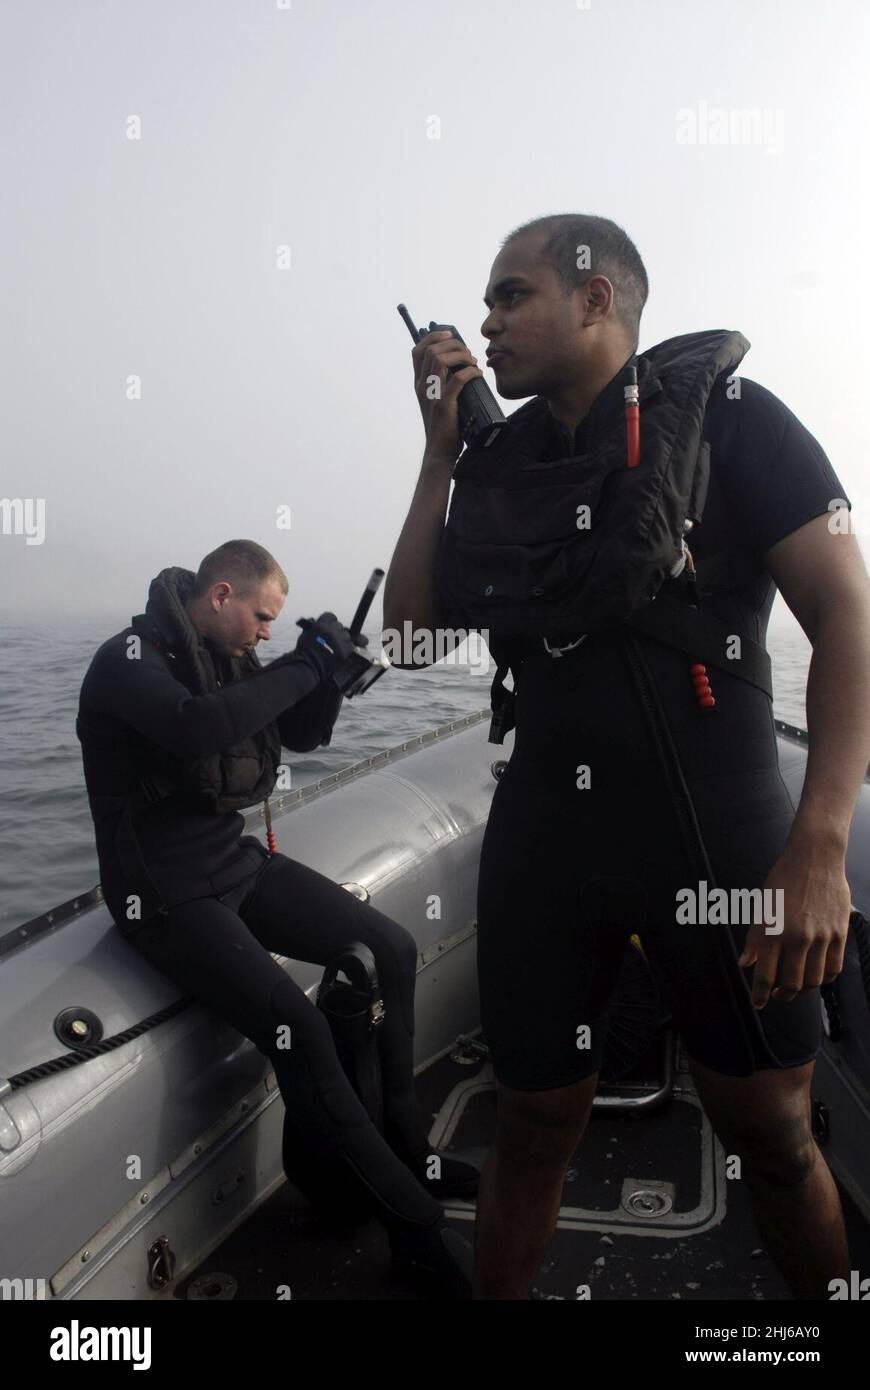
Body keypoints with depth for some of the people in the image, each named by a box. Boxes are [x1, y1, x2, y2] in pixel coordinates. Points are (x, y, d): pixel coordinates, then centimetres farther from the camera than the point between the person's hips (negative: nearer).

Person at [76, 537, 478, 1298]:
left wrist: (327, 672, -6)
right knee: (299, 1029, -24)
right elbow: (197, 728, -35)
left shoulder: (229, 656, 8)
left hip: (238, 860, 8)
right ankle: (414, 1221, -8)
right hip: (167, 891, -8)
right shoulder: (130, 658, -15)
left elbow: (303, 733, 14)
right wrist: (302, 663, -26)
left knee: (392, 951, -2)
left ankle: (398, 1150, 13)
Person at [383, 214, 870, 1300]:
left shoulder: (724, 414, -3)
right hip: (546, 835, 3)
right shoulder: (499, 462, 10)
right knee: (534, 1126, 11)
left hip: (722, 831, -3)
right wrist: (441, 449, 4)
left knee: (770, 1131, 10)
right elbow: (411, 633, 8)